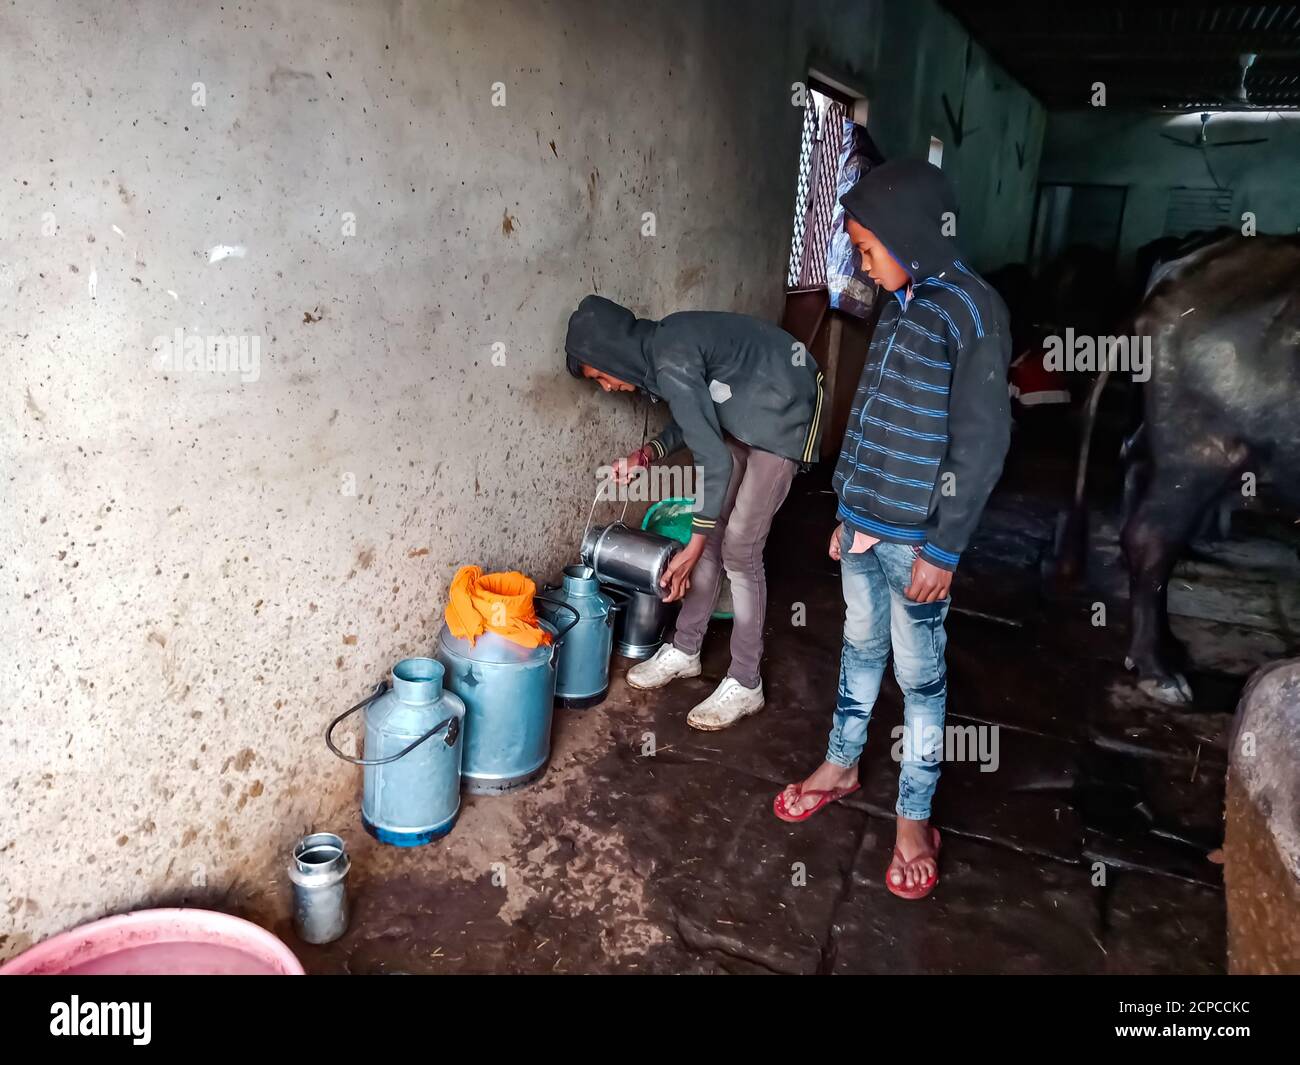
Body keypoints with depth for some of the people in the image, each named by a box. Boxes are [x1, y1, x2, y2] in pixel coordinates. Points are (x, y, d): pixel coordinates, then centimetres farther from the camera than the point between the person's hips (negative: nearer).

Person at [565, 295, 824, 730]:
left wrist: (692, 551, -24)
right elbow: (692, 417, 15)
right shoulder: (660, 346, 0)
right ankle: (685, 649, 22)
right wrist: (646, 455, 0)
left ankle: (745, 684, 4)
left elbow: (714, 462, -28)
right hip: (743, 413, 9)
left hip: (783, 415, -9)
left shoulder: (672, 366, -28)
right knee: (712, 532, 9)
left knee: (739, 549, -8)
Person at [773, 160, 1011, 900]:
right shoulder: (902, 303, 8)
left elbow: (981, 444, -16)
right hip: (864, 522, 7)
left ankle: (916, 816, 22)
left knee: (919, 673, 6)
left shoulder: (972, 311, -15)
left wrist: (944, 548, -16)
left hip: (915, 537, -7)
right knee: (861, 648, 21)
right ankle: (842, 764, 39)